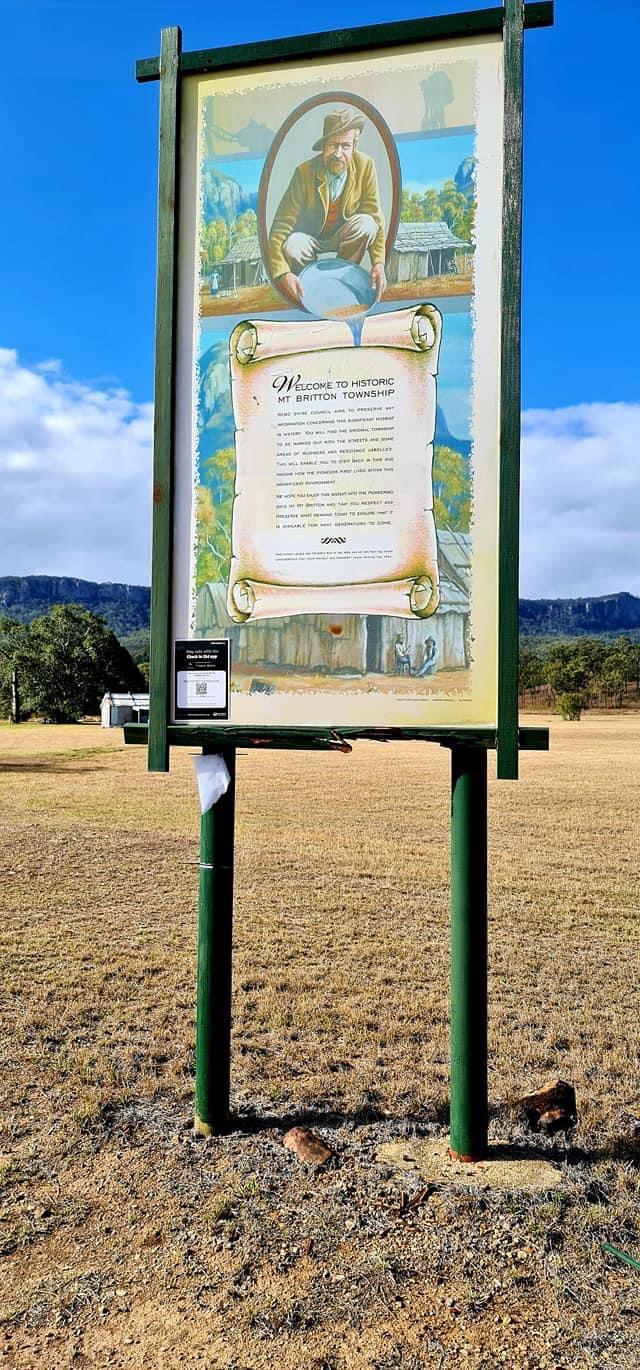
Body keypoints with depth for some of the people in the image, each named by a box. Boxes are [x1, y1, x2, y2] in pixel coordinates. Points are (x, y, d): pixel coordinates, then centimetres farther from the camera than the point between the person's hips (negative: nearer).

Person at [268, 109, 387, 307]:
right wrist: (283, 273, -42)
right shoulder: (304, 172, -24)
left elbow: (376, 216, -13)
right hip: (310, 237, -2)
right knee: (292, 247, -35)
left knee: (366, 223, -30)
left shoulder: (365, 165, -18)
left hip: (343, 235, 2)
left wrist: (379, 262, -29)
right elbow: (281, 225, -26)